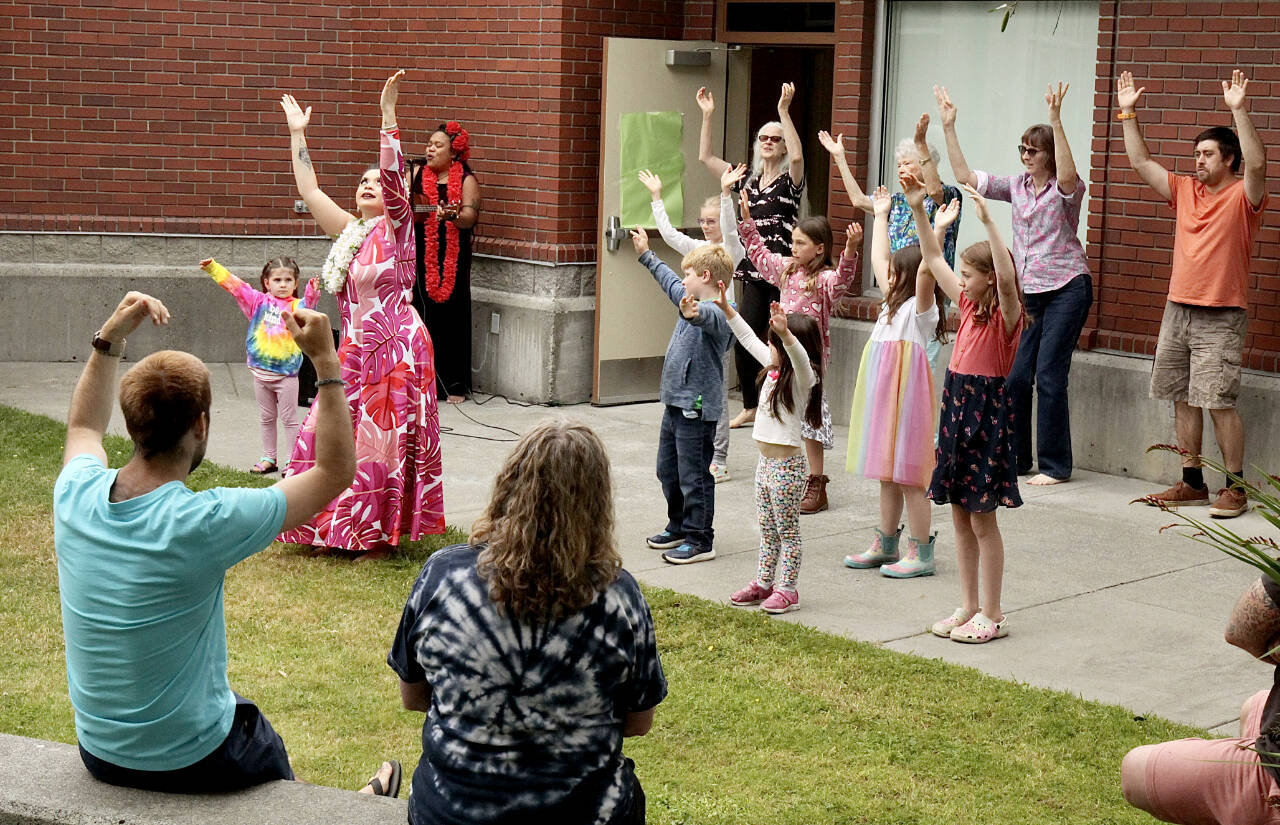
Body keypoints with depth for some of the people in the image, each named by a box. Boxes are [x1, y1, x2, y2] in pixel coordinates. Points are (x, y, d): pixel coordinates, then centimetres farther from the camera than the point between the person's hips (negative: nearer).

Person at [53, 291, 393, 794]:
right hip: (192, 765, -5)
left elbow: (83, 429, 15)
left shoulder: (75, 496, -13)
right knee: (265, 739, 29)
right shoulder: (202, 523, -30)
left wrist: (109, 340, 14)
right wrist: (325, 359, -15)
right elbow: (337, 471, -18)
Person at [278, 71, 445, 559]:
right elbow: (309, 190, 16)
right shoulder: (348, 231, 12)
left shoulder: (395, 227, -5)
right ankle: (336, 531, 20)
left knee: (381, 443, -1)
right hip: (355, 351, 7)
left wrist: (388, 112, -26)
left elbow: (394, 175, -19)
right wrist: (297, 134, 17)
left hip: (395, 351, -7)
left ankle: (380, 538, 11)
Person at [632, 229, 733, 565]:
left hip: (697, 408, -10)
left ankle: (700, 540, 6)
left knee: (693, 475, -3)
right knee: (668, 470, 19)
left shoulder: (716, 313, -18)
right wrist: (646, 255, 38)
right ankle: (679, 527, 33)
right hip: (676, 402, 10)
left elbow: (705, 317, -43)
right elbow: (670, 283, 29)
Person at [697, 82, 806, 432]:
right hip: (754, 272, 5)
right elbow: (706, 157, 15)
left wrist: (784, 111, -28)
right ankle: (750, 407, 16)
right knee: (743, 339, 2)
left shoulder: (790, 180, -1)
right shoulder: (748, 179, 15)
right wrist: (707, 116, 7)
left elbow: (797, 155, -24)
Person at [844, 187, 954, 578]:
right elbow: (879, 258, 23)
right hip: (883, 397, 9)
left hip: (906, 397, -9)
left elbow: (926, 269, -26)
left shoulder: (921, 308, -9)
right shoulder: (894, 304, 14)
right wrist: (881, 216, 28)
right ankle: (885, 544, 24)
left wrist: (939, 229, -35)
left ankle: (921, 553, 0)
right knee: (888, 474, 15)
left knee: (909, 476, -6)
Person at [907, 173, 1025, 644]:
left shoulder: (1006, 315, -11)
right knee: (960, 516, 12)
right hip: (956, 410, 8)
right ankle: (968, 607, 21)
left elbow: (1006, 278, -33)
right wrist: (917, 210, 10)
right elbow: (934, 260, 16)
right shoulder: (968, 306, 10)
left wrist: (988, 221, -37)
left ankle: (992, 615, 7)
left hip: (986, 414, -8)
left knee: (982, 518, -2)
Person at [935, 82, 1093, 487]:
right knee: (1016, 375, 4)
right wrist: (949, 127, -1)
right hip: (1028, 290, 6)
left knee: (1049, 374, -8)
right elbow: (965, 176, 5)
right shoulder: (1017, 186, 9)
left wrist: (1056, 120, -38)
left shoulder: (1066, 189, -7)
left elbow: (1067, 174, -31)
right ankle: (1015, 458, 16)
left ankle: (1055, 465, 1)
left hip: (1066, 288, -6)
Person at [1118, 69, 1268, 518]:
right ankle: (1192, 482, 18)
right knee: (1184, 400, 9)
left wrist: (1238, 109, -31)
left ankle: (1235, 488, 0)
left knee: (1219, 401, -9)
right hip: (1178, 309, 7)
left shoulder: (1242, 195, -5)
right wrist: (1128, 114, 10)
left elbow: (1257, 163, -25)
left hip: (1220, 317, -7)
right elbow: (1141, 162, 16)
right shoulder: (1185, 190, 12)